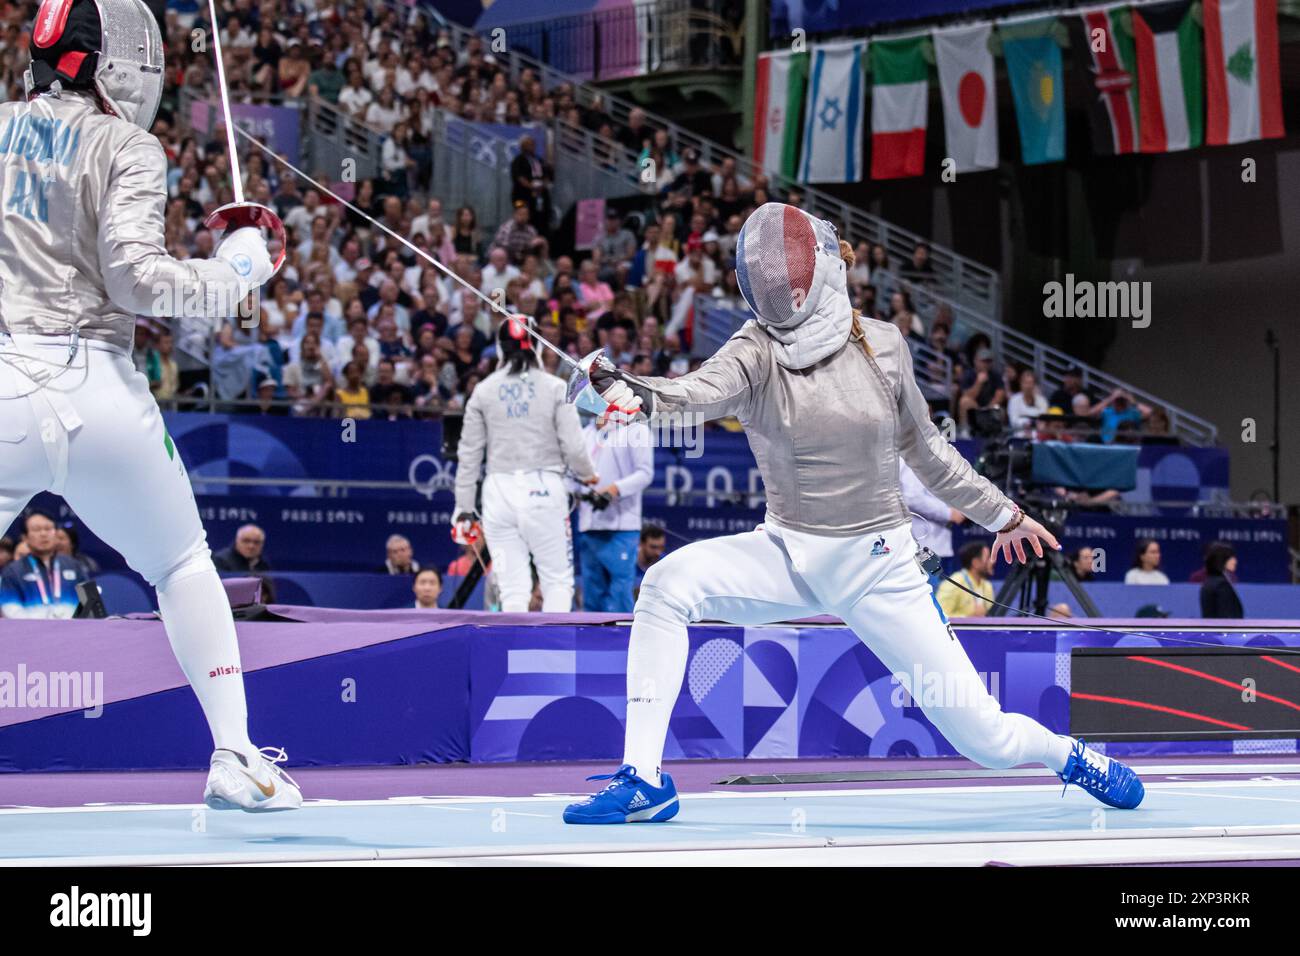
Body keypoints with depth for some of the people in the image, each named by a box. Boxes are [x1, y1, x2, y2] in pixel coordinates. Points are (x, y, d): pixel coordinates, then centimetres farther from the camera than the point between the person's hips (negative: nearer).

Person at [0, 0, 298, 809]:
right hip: (93, 386, -1)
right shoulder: (124, 149, 0)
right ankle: (236, 757, 12)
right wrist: (235, 271, 3)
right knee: (183, 565, 19)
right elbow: (134, 276, -9)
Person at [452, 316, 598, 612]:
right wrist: (588, 475, 16)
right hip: (544, 488, -2)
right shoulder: (555, 388, -2)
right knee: (558, 580, 4)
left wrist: (464, 507, 13)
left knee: (512, 587, 4)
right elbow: (573, 447, -4)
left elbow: (469, 454, 7)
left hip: (499, 491, 2)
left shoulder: (484, 391, 5)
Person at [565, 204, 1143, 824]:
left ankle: (1070, 756, 32)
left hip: (879, 567, 0)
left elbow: (921, 447, 11)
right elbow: (699, 393, -34)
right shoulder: (756, 352, -11)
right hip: (788, 557, 0)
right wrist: (635, 393, -56)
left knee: (987, 740, -4)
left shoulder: (882, 345, -6)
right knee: (668, 583, -29)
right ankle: (643, 779, -22)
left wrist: (1000, 513, 19)